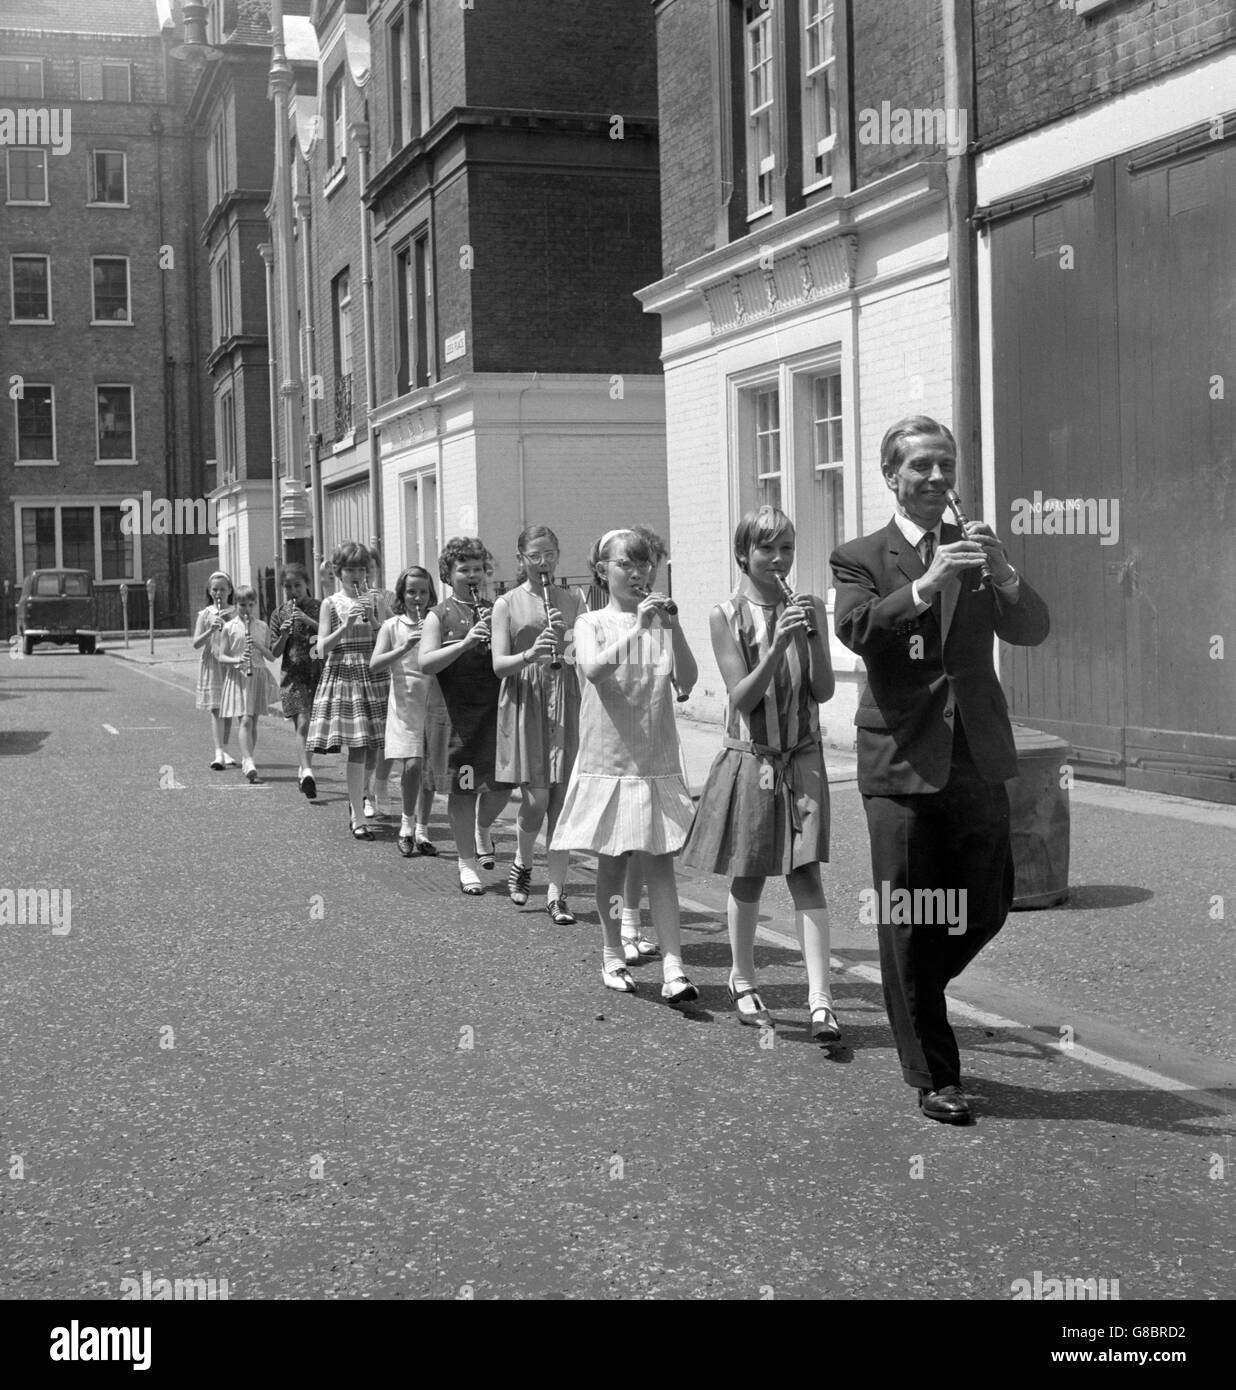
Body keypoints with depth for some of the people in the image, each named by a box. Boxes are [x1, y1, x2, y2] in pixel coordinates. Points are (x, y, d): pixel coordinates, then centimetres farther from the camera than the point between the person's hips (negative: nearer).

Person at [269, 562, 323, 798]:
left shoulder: (320, 608, 3)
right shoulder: (279, 614, 7)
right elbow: (275, 653, 6)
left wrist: (310, 622, -20)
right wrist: (284, 634, -13)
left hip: (318, 673, 0)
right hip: (294, 674, 0)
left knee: (309, 726, 7)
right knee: (302, 724, -13)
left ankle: (302, 771, 23)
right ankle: (307, 772, -23)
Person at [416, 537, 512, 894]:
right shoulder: (439, 616, 2)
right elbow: (426, 663, -10)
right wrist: (465, 642, -21)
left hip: (497, 707, 3)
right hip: (457, 712, -3)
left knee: (501, 783, 4)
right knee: (462, 787, 0)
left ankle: (483, 829, 36)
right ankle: (467, 863, 12)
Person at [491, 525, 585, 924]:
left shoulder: (573, 602, 10)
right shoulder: (507, 604, 4)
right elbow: (499, 664, -4)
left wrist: (571, 639, -15)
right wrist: (531, 655, -22)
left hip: (566, 702, 2)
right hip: (525, 702, -2)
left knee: (562, 800, -2)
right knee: (535, 799, -8)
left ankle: (556, 892, 5)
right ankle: (522, 864, 22)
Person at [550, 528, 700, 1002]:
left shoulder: (660, 621, 4)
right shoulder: (592, 623, 0)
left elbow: (686, 681, -7)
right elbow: (593, 670, -20)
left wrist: (673, 628, -19)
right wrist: (637, 629, -28)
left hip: (657, 762, 1)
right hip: (607, 761, -1)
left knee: (659, 862, -3)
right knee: (611, 862, 9)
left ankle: (673, 968, -8)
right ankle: (612, 955, 24)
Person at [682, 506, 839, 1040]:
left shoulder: (808, 609, 1)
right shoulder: (727, 616, -7)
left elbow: (824, 691, -4)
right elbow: (742, 698, -13)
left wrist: (812, 635, -19)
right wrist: (778, 645, -25)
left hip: (801, 759, 1)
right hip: (750, 758, -1)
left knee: (805, 873, -6)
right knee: (748, 877, 9)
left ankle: (820, 1000, -10)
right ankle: (742, 980, 31)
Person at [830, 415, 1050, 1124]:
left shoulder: (975, 547, 10)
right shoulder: (860, 558, 1)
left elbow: (1032, 631, -1)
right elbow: (857, 630, -17)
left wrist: (1004, 574, -19)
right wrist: (927, 584, -29)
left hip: (980, 761, 4)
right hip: (904, 763, -3)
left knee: (988, 906, 10)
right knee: (909, 925, 1)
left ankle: (916, 993, 39)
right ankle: (934, 1077, 14)